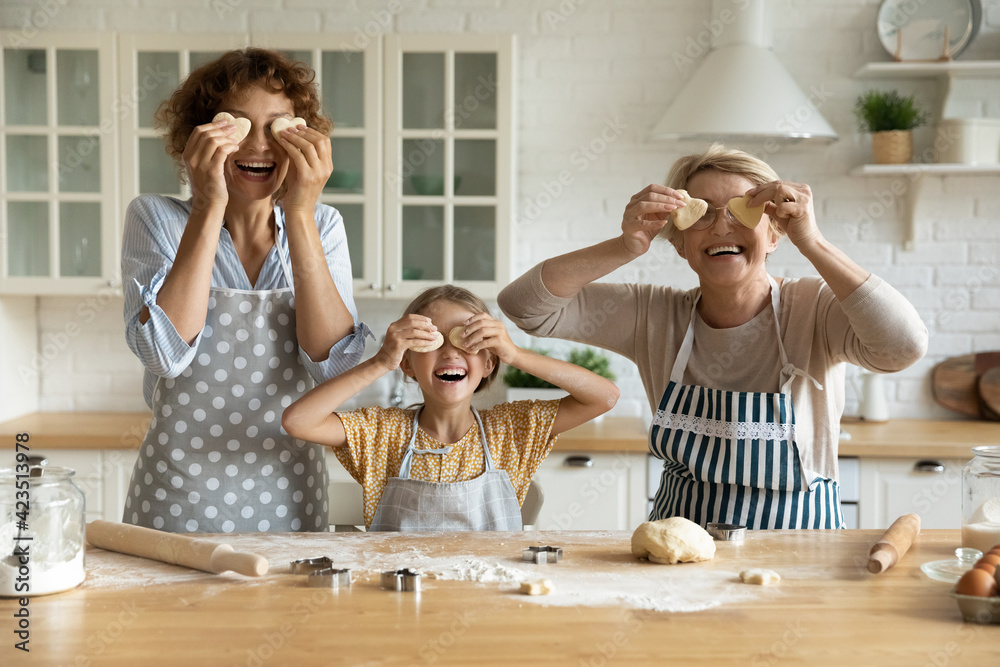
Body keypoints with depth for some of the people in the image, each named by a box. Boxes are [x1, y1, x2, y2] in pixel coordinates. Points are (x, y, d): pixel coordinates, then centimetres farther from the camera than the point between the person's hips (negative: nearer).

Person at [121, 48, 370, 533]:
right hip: (177, 500, -2)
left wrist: (299, 214, -19)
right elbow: (165, 352, -20)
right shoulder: (155, 218, -4)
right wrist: (209, 208, -21)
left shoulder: (320, 226, 1)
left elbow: (333, 363, -14)